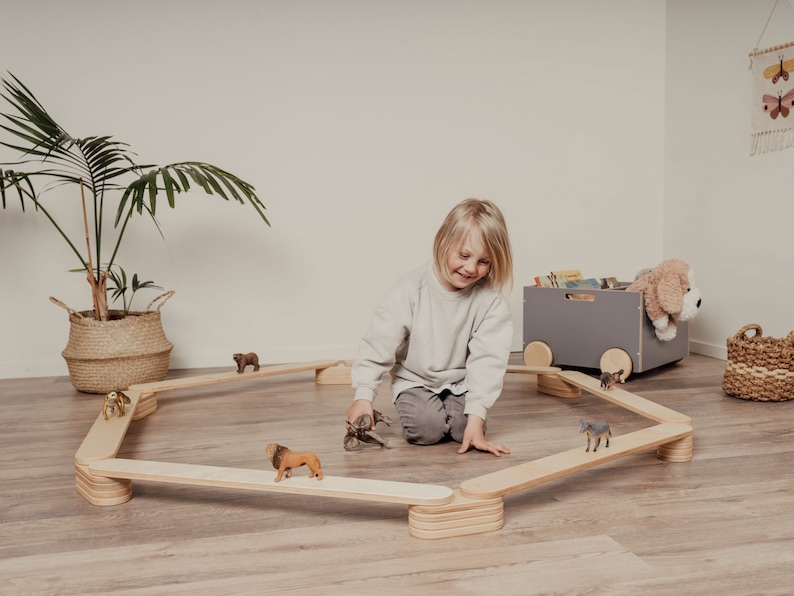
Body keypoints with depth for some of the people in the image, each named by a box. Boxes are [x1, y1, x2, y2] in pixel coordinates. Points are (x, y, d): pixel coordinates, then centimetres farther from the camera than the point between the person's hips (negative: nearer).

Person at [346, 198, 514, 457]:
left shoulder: (490, 299, -17)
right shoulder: (410, 289, -18)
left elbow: (487, 360, -19)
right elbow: (380, 343, -16)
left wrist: (476, 418, -26)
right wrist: (364, 395, -23)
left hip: (462, 384, 1)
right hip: (415, 381, -1)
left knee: (462, 428, -21)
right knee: (426, 428, -23)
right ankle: (414, 408, 11)